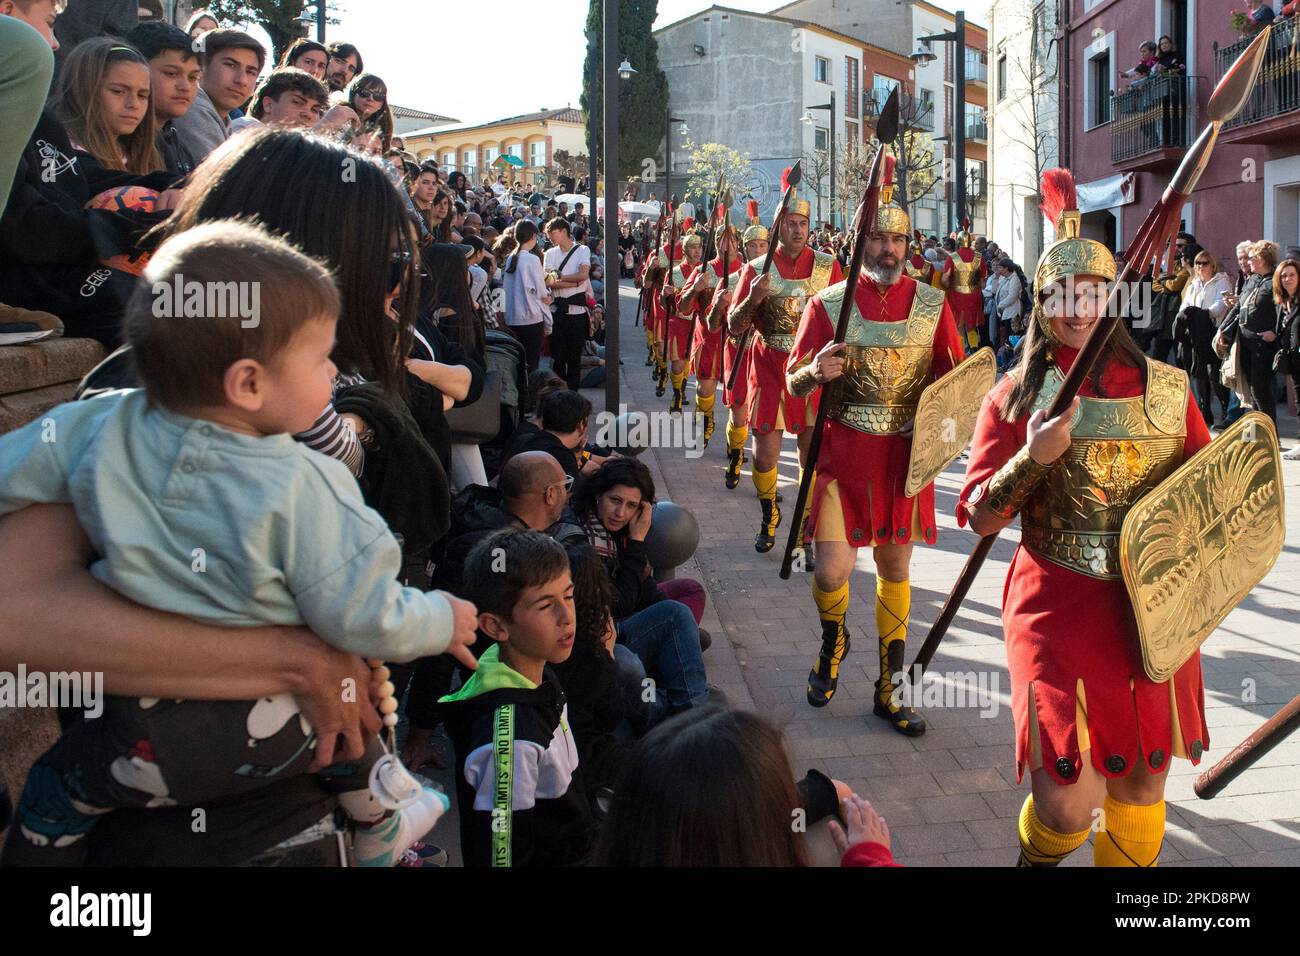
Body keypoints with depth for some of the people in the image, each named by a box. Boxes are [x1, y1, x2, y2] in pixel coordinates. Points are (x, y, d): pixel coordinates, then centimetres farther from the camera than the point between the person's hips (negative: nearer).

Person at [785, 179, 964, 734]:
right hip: (844, 453, -2)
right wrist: (817, 372, -23)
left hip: (907, 454, 2)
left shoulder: (933, 304, 4)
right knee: (832, 571, -9)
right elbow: (794, 385, 0)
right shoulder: (828, 304, -1)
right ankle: (833, 642, 27)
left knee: (895, 569, 11)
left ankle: (888, 689, 25)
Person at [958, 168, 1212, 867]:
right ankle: (1037, 856, 24)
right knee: (1070, 803, -10)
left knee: (1140, 788, 13)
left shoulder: (1166, 388, 6)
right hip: (1059, 607, -3)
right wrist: (1033, 457, -19)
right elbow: (978, 518, -4)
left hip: (1152, 609, 3)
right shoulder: (1015, 396, 0)